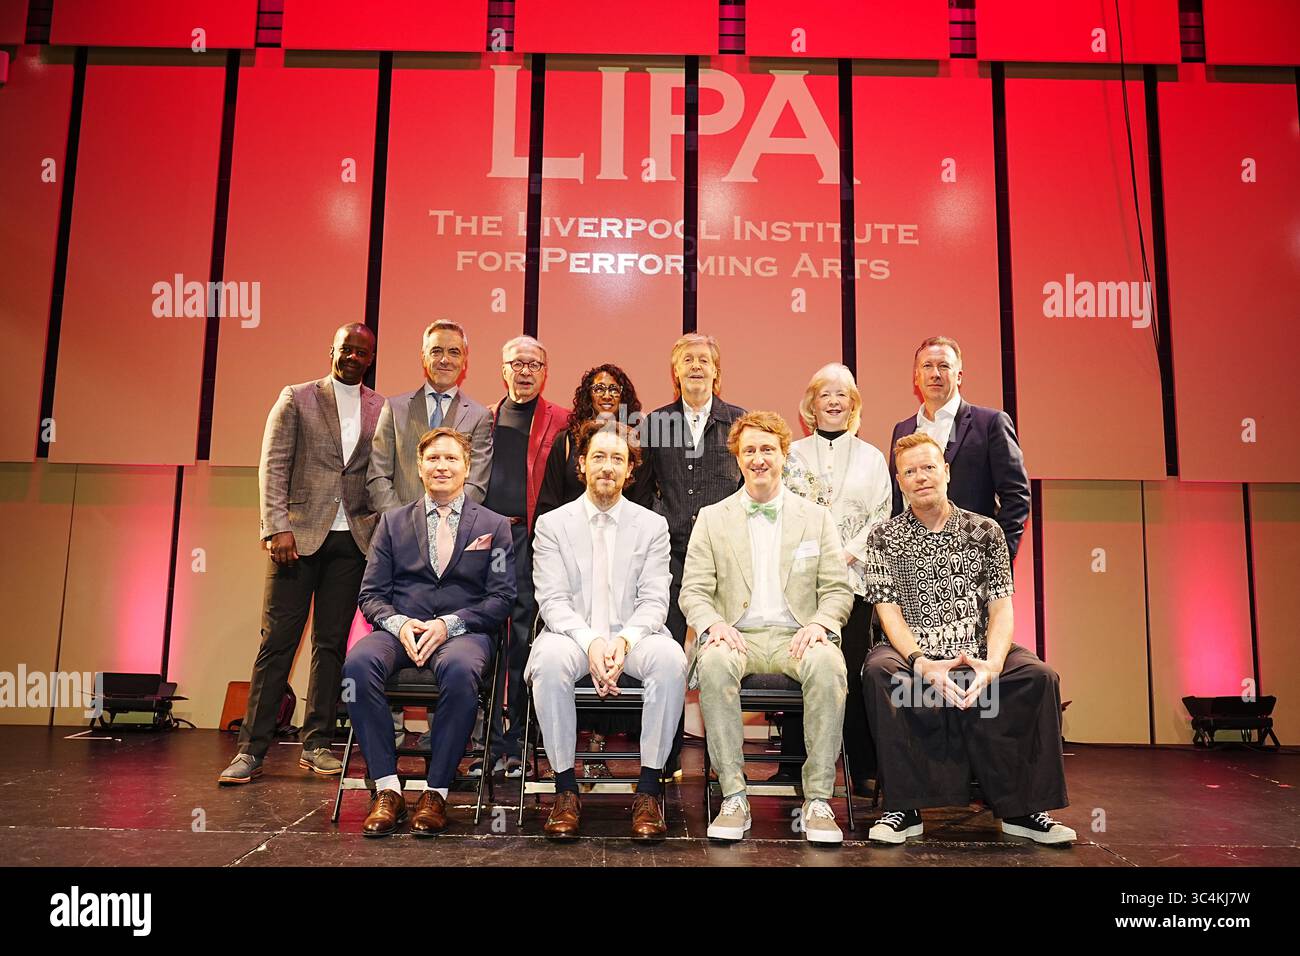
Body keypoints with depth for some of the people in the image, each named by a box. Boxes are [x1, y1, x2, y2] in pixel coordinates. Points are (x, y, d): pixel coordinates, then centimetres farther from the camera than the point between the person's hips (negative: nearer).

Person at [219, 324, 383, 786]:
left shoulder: (381, 410, 12)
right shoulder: (296, 398, 7)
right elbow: (273, 465, 0)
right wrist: (277, 527, -11)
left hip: (353, 540, 2)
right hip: (300, 534, -2)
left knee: (332, 643, 6)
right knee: (277, 640, -2)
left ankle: (316, 744, 14)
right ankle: (251, 749, 5)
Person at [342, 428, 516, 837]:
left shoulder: (493, 525, 12)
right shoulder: (393, 521, 18)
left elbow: (502, 598, 3)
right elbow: (371, 593, 12)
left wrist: (448, 625, -13)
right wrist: (398, 623, -11)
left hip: (463, 631, -2)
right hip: (400, 629, 2)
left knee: (460, 670, -37)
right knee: (358, 662, -31)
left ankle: (436, 792, -23)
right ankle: (387, 789, -22)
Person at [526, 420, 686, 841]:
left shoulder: (652, 526, 10)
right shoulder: (552, 524, 8)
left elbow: (654, 601, 1)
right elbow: (553, 600, -3)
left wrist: (623, 641, -20)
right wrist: (590, 643, -21)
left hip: (632, 635, 1)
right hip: (573, 633, 0)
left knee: (671, 660, -32)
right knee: (549, 662, -35)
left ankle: (648, 789, -18)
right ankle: (565, 788, -18)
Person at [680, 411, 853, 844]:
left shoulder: (817, 518, 14)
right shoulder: (712, 518, 12)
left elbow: (838, 590, 9)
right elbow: (693, 592, 6)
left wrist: (819, 623, -13)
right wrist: (713, 624, -16)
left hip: (796, 637, 0)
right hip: (739, 636, 0)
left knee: (828, 665, -34)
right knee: (714, 663, -35)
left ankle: (817, 800, -23)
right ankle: (733, 797, -24)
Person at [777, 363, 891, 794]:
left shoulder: (871, 458, 12)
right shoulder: (793, 455, 11)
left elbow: (881, 518, 6)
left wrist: (847, 554, -7)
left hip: (851, 577, 0)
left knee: (853, 670, -2)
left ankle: (862, 770, 6)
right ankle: (793, 765, 7)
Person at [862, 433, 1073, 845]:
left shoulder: (985, 530, 11)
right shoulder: (884, 537, 8)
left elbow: (1001, 606, 3)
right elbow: (888, 610, -2)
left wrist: (992, 663, -18)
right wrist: (923, 664, -21)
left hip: (977, 654, 2)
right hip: (913, 656, -1)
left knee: (1038, 675, -27)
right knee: (879, 669, -34)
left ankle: (1021, 808, -11)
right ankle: (904, 808, -23)